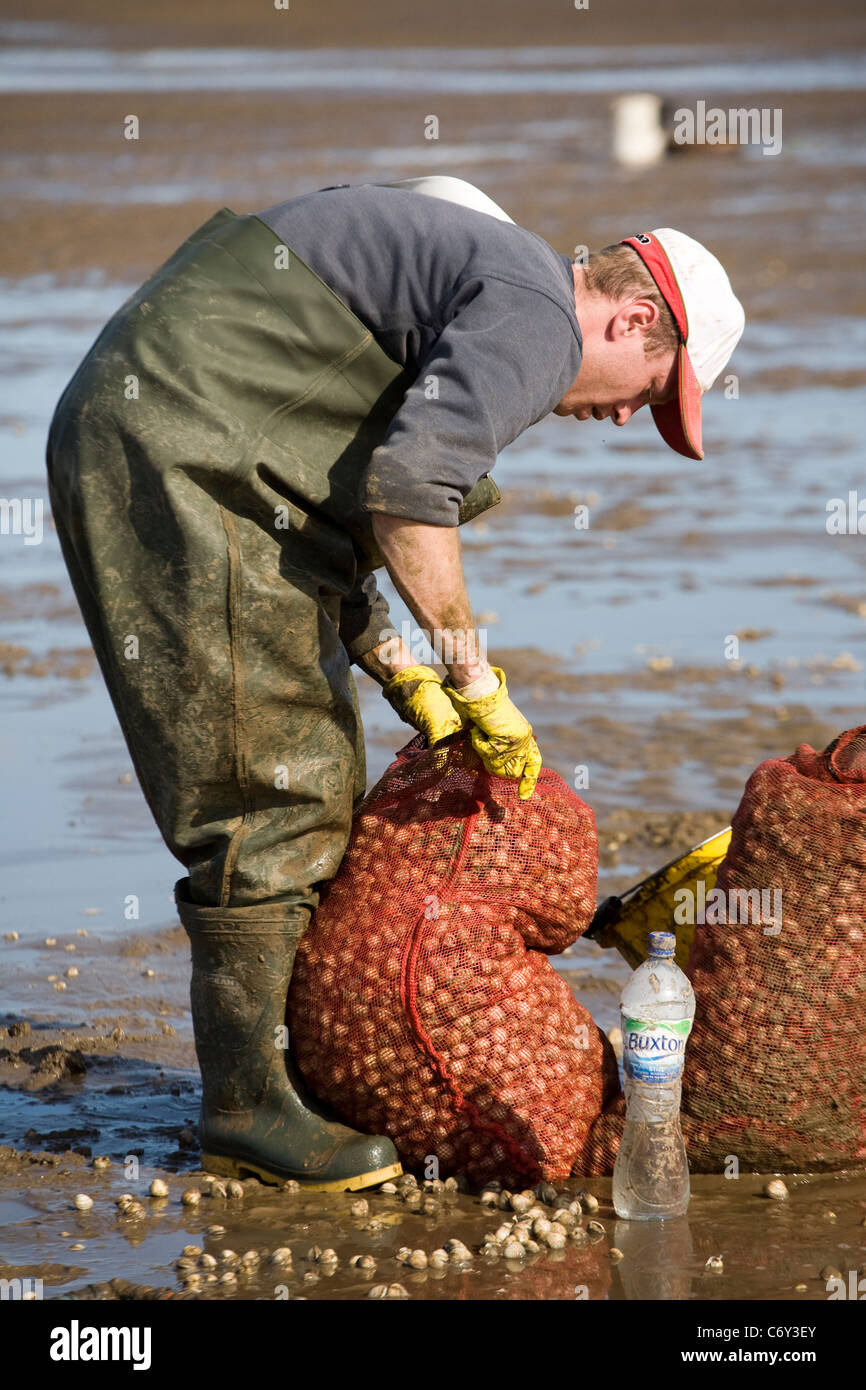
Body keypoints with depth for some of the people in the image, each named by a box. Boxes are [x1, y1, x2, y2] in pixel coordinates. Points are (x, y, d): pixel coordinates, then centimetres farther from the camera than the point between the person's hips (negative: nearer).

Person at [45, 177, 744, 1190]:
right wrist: (476, 680, -12)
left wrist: (402, 673, 14)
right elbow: (407, 489, -21)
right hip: (182, 449, -11)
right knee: (269, 790, -7)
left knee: (317, 774, 15)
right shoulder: (538, 317, -8)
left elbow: (337, 501, 22)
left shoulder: (459, 290, 25)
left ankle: (312, 1059, 21)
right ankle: (245, 1107, -1)